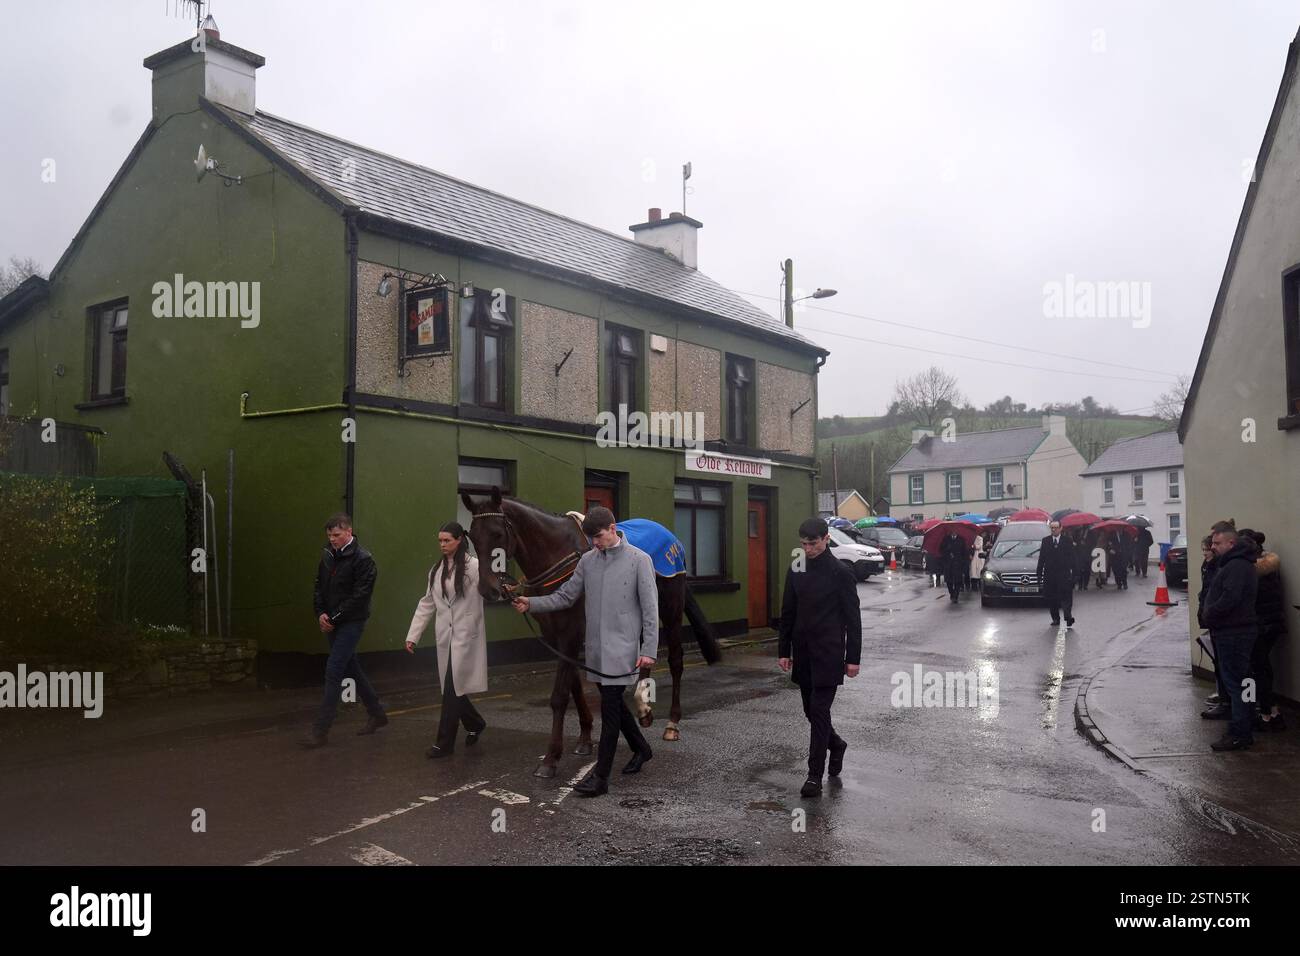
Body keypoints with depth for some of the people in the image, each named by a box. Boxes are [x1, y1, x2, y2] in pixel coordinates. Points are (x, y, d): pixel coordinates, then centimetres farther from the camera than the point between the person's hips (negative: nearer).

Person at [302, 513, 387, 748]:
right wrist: (321, 613, -3)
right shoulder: (328, 555, 7)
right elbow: (320, 586, 13)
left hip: (351, 623, -8)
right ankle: (377, 714, 30)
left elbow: (360, 596, -18)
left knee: (333, 672, -10)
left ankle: (321, 730, -5)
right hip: (333, 623, 8)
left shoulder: (363, 559, -15)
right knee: (351, 668, 15)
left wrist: (334, 618, -16)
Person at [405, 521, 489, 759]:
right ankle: (475, 724, 36)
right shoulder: (436, 570, 12)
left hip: (466, 635, -6)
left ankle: (444, 743, 3)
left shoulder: (474, 566, -7)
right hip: (445, 636, 6)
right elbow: (426, 605, 15)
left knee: (452, 688, -6)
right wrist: (413, 635, 13)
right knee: (453, 687, 12)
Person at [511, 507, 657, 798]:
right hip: (596, 648, 6)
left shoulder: (639, 560, -8)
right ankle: (641, 749, 39)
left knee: (610, 708, -6)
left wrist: (649, 650, -13)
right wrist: (531, 604, -7)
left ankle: (601, 776, 1)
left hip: (622, 648, -6)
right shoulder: (588, 560, 6)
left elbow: (650, 608, -9)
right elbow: (565, 597, 8)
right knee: (613, 702, 17)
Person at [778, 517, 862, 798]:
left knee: (819, 711, -8)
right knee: (811, 710, 13)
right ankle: (836, 745, 40)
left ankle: (815, 776, -2)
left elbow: (853, 618, -5)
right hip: (803, 654, 5)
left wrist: (853, 658, -8)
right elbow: (787, 614, 12)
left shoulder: (840, 573, -7)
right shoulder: (796, 571, 7)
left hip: (828, 654, -5)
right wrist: (784, 651, 9)